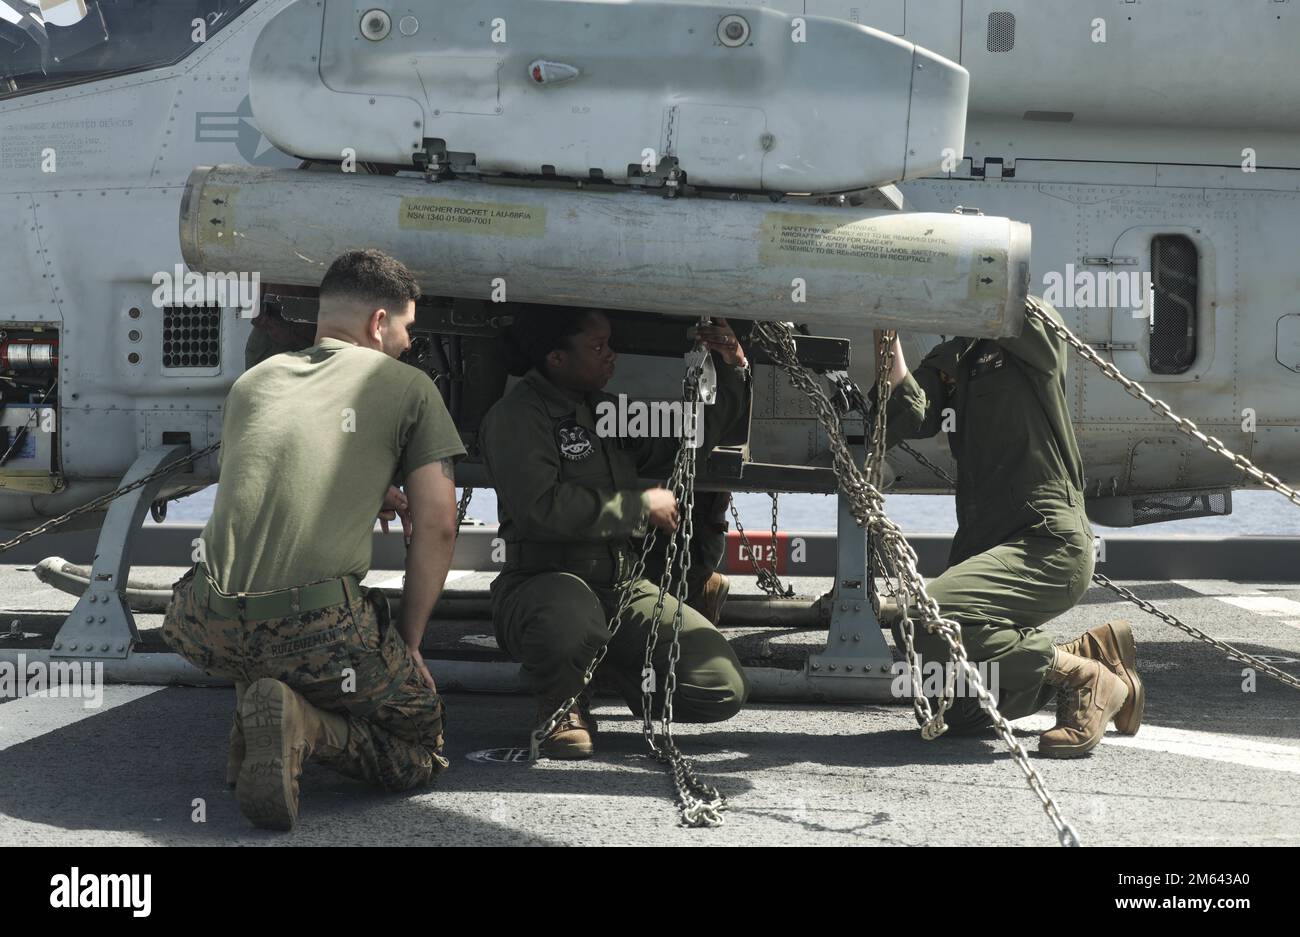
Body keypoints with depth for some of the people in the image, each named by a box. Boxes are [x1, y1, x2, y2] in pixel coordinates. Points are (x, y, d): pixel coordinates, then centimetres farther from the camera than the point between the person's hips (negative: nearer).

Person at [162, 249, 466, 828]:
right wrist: (408, 644, 11)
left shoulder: (252, 381, 20)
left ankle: (254, 697, 13)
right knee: (420, 752, 16)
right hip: (317, 636, -5)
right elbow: (437, 526, 3)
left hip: (210, 633, 5)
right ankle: (304, 727, -12)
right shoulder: (409, 388, 8)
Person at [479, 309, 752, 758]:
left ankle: (606, 664, 19)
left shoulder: (605, 411, 18)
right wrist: (641, 506, -13)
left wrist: (732, 371, 18)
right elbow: (539, 507, -22)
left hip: (625, 587, 7)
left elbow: (684, 441, 31)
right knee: (570, 614, -45)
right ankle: (561, 704, -9)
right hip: (544, 582, -7)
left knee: (724, 689, -9)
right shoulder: (515, 416, -7)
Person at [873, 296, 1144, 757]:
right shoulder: (948, 361, 17)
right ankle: (1093, 653, 25)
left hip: (1047, 541, -8)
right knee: (960, 712, 10)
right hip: (982, 543, 8)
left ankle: (1084, 680, -13)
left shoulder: (1037, 330, 0)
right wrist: (887, 335, -10)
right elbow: (910, 417, -1)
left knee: (928, 619, -31)